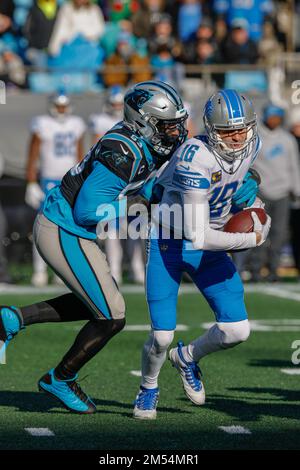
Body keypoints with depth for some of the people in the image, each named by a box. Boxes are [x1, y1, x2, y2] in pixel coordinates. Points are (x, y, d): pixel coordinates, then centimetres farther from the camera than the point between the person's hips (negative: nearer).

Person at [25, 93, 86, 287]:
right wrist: (32, 185, -10)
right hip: (49, 182, -4)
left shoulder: (76, 125, 8)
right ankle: (40, 270, -3)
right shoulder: (42, 125, -7)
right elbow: (32, 158, -6)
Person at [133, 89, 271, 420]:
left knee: (237, 330, -5)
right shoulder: (195, 158, -31)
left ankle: (187, 358, 27)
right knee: (162, 336, -7)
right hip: (170, 245, -6)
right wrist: (249, 240, -22)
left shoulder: (250, 145, -10)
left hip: (208, 250, 6)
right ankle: (148, 387, 27)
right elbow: (198, 237, -32)